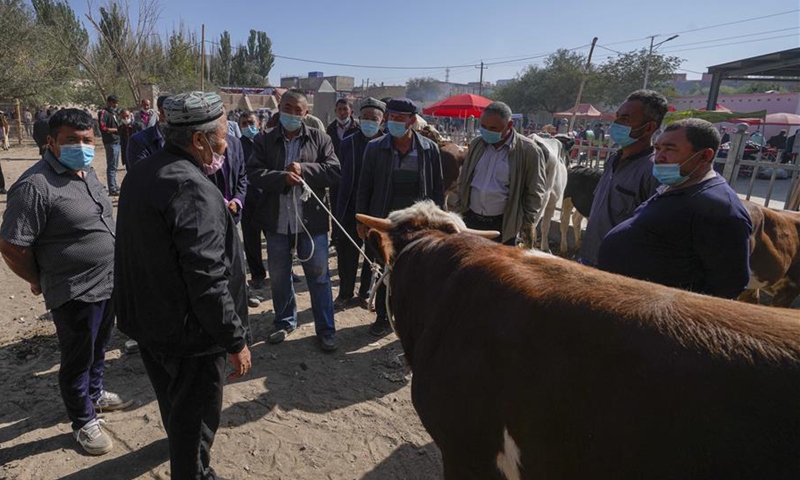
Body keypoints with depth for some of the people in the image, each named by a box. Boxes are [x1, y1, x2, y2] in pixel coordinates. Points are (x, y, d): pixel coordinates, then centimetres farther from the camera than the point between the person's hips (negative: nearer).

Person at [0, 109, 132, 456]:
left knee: (98, 348, 26)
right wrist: (41, 282, -4)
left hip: (109, 283, 8)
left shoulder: (87, 171, 5)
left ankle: (94, 393, 49)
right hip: (75, 294, -8)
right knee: (77, 359, 12)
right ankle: (83, 421, 32)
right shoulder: (35, 185, -21)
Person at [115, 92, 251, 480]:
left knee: (172, 397, 31)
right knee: (195, 412, 11)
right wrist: (235, 341, -22)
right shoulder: (193, 189, -27)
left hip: (148, 318, 10)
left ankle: (180, 446, 57)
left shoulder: (142, 172, 5)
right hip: (190, 329, -10)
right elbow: (207, 279, -30)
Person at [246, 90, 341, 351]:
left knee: (319, 276, 5)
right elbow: (253, 173, -6)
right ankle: (285, 322, 36)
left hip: (311, 220, -2)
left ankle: (326, 330, 18)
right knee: (278, 277, 16)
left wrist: (304, 170, -16)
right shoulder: (264, 140, 4)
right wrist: (283, 177, -21)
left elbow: (334, 172, -6)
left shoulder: (320, 139, 2)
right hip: (277, 220, 2)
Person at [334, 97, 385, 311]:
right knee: (346, 252, 8)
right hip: (351, 209, 2)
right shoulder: (348, 143, 3)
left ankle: (366, 293, 29)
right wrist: (338, 209, 0)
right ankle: (345, 294, 25)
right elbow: (341, 177, 4)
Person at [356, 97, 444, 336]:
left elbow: (437, 187, 4)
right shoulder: (375, 148, -1)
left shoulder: (429, 149, -1)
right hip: (385, 220, 0)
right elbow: (365, 186, 3)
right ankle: (383, 316, 25)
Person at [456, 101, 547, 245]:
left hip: (504, 224, -4)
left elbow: (535, 193, -5)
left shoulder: (528, 151, -10)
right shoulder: (477, 144, 4)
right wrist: (461, 208, 11)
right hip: (471, 218, 4)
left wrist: (525, 224, -5)